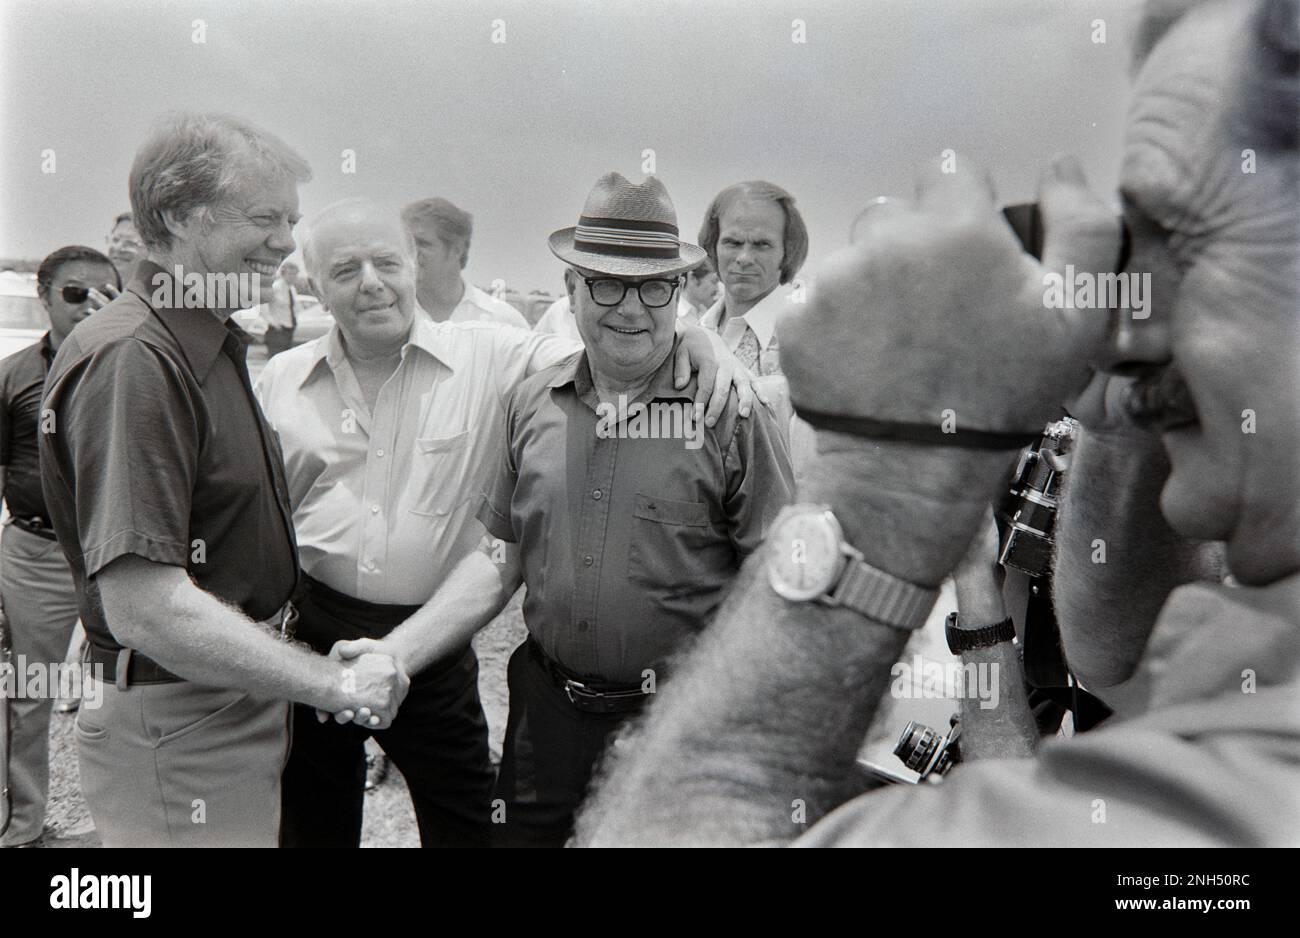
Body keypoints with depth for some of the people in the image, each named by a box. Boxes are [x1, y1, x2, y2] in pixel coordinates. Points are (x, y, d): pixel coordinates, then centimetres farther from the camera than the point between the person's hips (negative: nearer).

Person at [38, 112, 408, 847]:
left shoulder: (215, 347, 11)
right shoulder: (131, 359, -21)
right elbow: (144, 608, -27)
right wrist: (335, 684, -21)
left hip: (243, 703, 9)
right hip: (177, 734, -9)